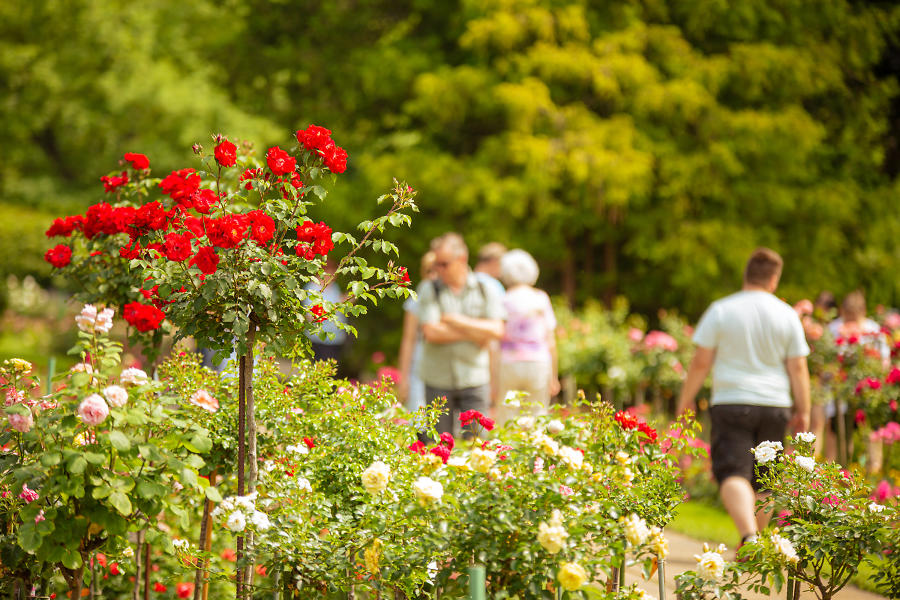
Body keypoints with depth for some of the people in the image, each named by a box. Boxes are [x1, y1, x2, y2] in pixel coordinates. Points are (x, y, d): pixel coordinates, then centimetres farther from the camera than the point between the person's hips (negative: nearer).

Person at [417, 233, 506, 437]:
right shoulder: (429, 290, 1)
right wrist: (474, 334, -9)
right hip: (438, 380, 0)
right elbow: (431, 332, -11)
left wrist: (456, 321, -10)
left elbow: (496, 330, -8)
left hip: (474, 379, 0)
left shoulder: (485, 290, 4)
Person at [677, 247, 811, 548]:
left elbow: (701, 362, -2)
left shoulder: (721, 310, -2)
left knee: (733, 474, -9)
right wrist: (803, 411, 10)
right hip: (774, 405, 2)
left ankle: (748, 534, -32)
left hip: (731, 403, -2)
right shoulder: (787, 315, 2)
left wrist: (686, 399, 9)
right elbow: (798, 368, 2)